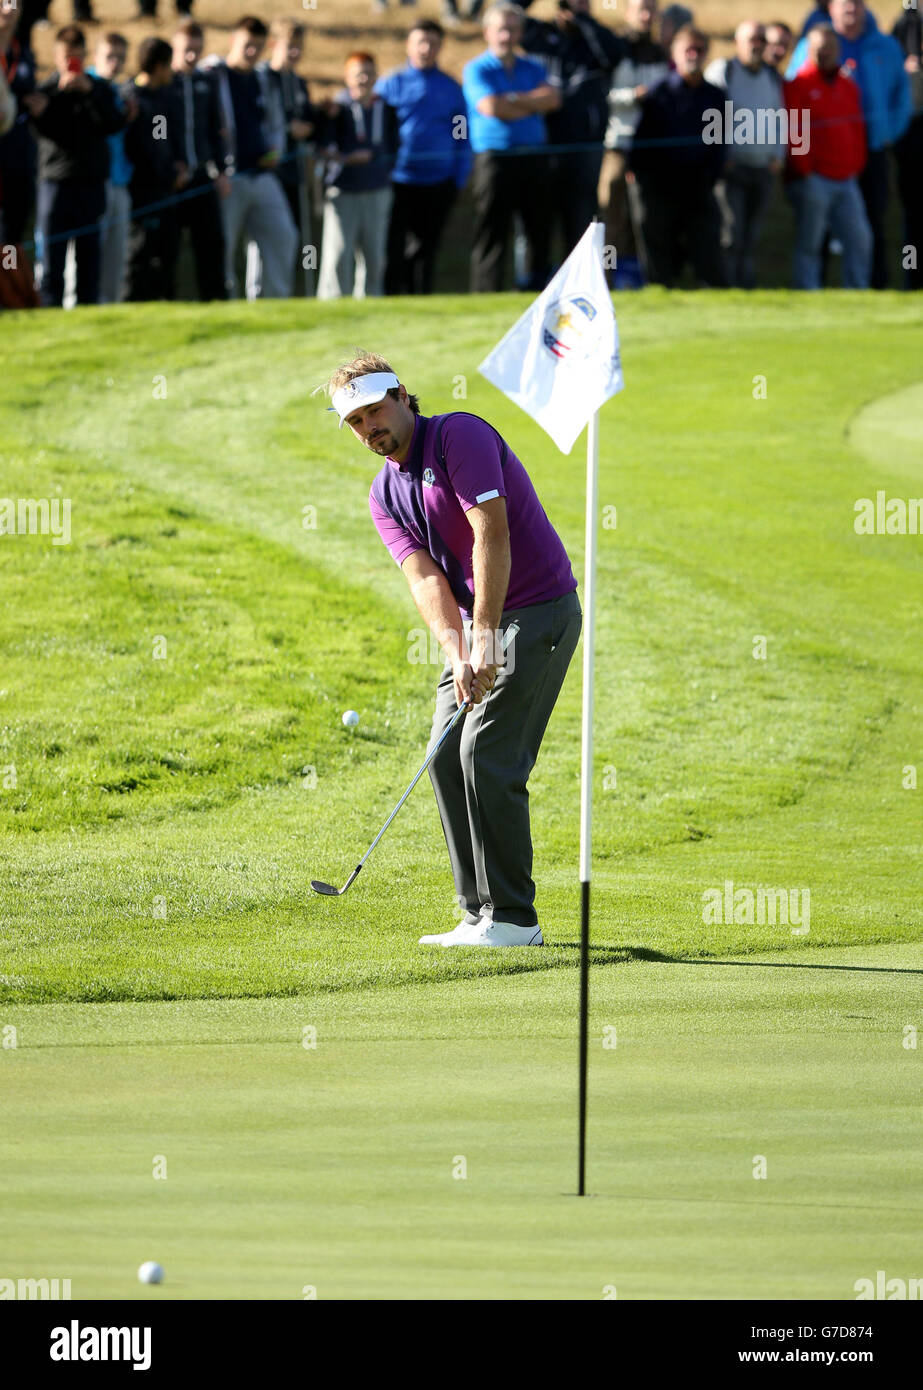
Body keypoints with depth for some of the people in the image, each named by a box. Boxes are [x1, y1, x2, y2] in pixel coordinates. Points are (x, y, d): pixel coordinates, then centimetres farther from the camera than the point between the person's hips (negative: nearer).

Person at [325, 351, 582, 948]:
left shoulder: (460, 435, -14)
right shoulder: (385, 496, 9)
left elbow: (491, 532, -23)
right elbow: (426, 578, -5)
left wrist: (485, 638, -26)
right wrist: (456, 655, -21)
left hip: (537, 611, -8)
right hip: (477, 621, 8)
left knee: (487, 754, -15)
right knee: (448, 757, 3)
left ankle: (513, 917, -10)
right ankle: (482, 915, 8)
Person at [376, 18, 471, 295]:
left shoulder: (450, 88, 8)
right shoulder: (390, 85, 3)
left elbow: (462, 137, 11)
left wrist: (459, 179, 2)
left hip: (438, 183, 2)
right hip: (399, 182, -2)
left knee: (427, 250, 7)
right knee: (394, 249, -3)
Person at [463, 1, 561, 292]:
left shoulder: (533, 69, 16)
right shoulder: (476, 70, 0)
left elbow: (553, 98, -1)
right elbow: (491, 107, -15)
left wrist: (515, 100, -11)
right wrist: (534, 103, -4)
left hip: (533, 158, 5)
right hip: (495, 157, -5)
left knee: (541, 233, 6)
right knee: (491, 237, -5)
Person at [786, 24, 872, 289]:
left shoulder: (848, 86, 16)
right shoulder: (799, 85, -4)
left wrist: (857, 165, 7)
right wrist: (804, 170, -12)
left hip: (846, 179, 6)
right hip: (814, 179, -6)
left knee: (860, 238, 2)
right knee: (809, 244, -3)